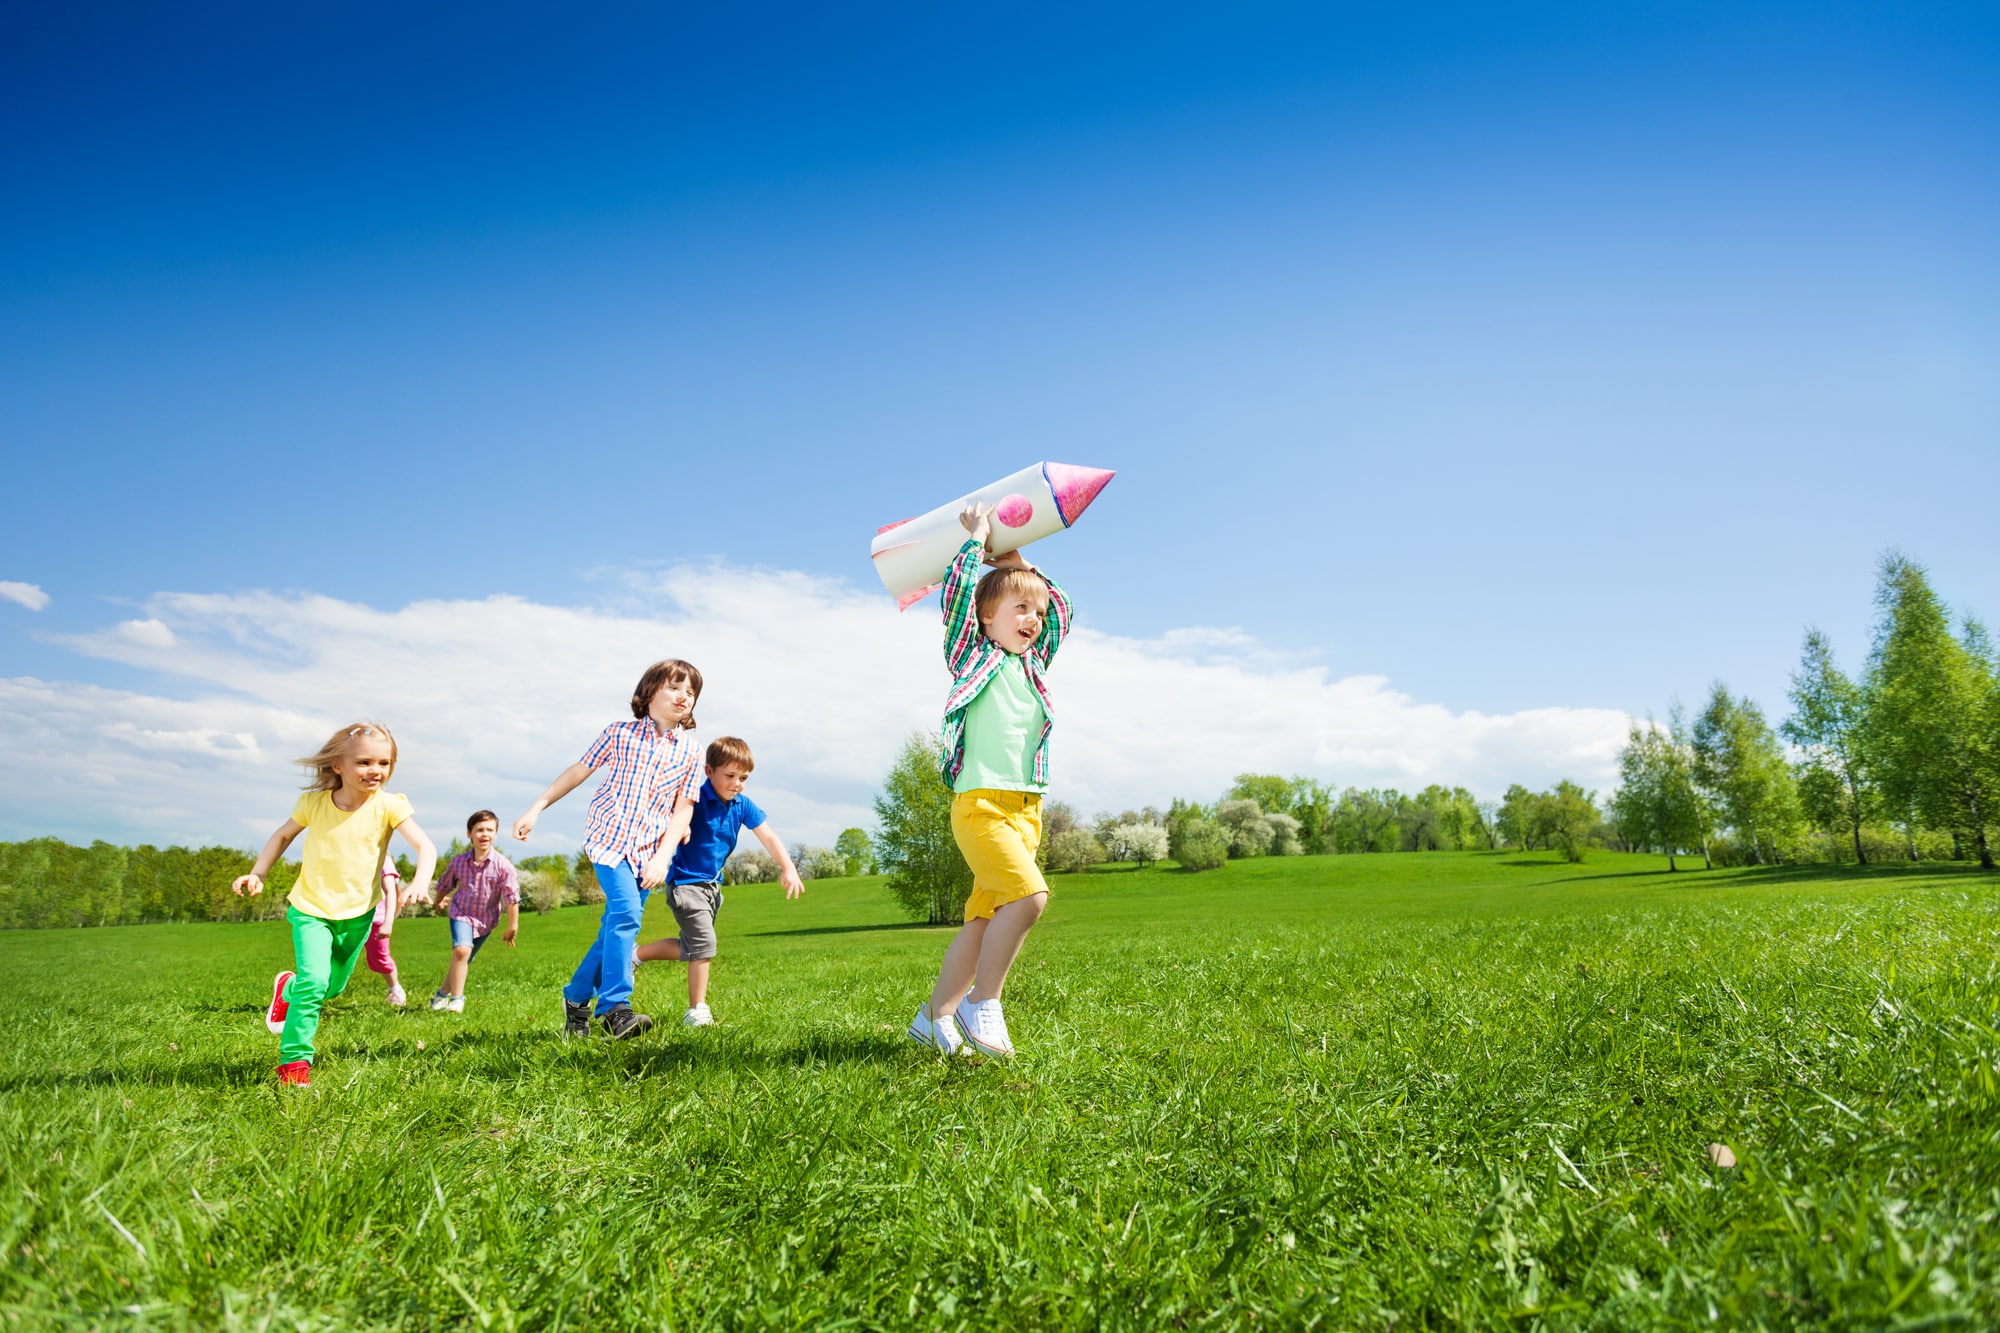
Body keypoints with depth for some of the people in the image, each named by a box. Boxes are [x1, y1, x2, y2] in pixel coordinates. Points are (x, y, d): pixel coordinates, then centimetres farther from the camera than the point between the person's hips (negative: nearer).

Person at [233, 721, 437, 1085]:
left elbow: (425, 847, -23)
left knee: (333, 986, 17)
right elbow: (284, 834, 8)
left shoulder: (388, 806, -17)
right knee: (313, 980, -20)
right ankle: (294, 1059, -3)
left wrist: (420, 883, -40)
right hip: (311, 909, -2)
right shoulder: (314, 803, -12)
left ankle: (288, 989, 51)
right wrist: (257, 874, -1)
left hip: (357, 914, 2)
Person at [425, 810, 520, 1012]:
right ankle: (457, 999, -12)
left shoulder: (503, 865, -18)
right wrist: (435, 904, 24)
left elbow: (512, 898, -12)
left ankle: (443, 993, 35)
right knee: (462, 950, -23)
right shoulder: (458, 862, -11)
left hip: (486, 920, 1)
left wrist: (512, 927, -8)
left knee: (464, 960, 12)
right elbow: (443, 885, 9)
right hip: (461, 913, -1)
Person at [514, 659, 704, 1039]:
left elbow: (683, 809, 3)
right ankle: (615, 1008, -19)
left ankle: (577, 998, 26)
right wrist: (536, 809, 7)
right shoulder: (619, 734, 0)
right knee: (627, 913, -22)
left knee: (616, 930, 7)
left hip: (647, 852, 3)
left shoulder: (690, 753, 4)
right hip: (608, 837, -3)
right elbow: (578, 771, 8)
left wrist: (663, 856, -7)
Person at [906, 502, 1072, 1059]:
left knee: (984, 919, 6)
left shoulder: (1034, 664, 20)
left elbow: (1061, 607, 28)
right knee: (1029, 894, -22)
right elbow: (958, 591, -5)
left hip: (1027, 808, 7)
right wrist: (977, 537, 7)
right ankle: (981, 1003, -9)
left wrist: (1017, 562, 27)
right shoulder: (970, 656, 5)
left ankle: (936, 1013, 17)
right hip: (979, 800, -7)